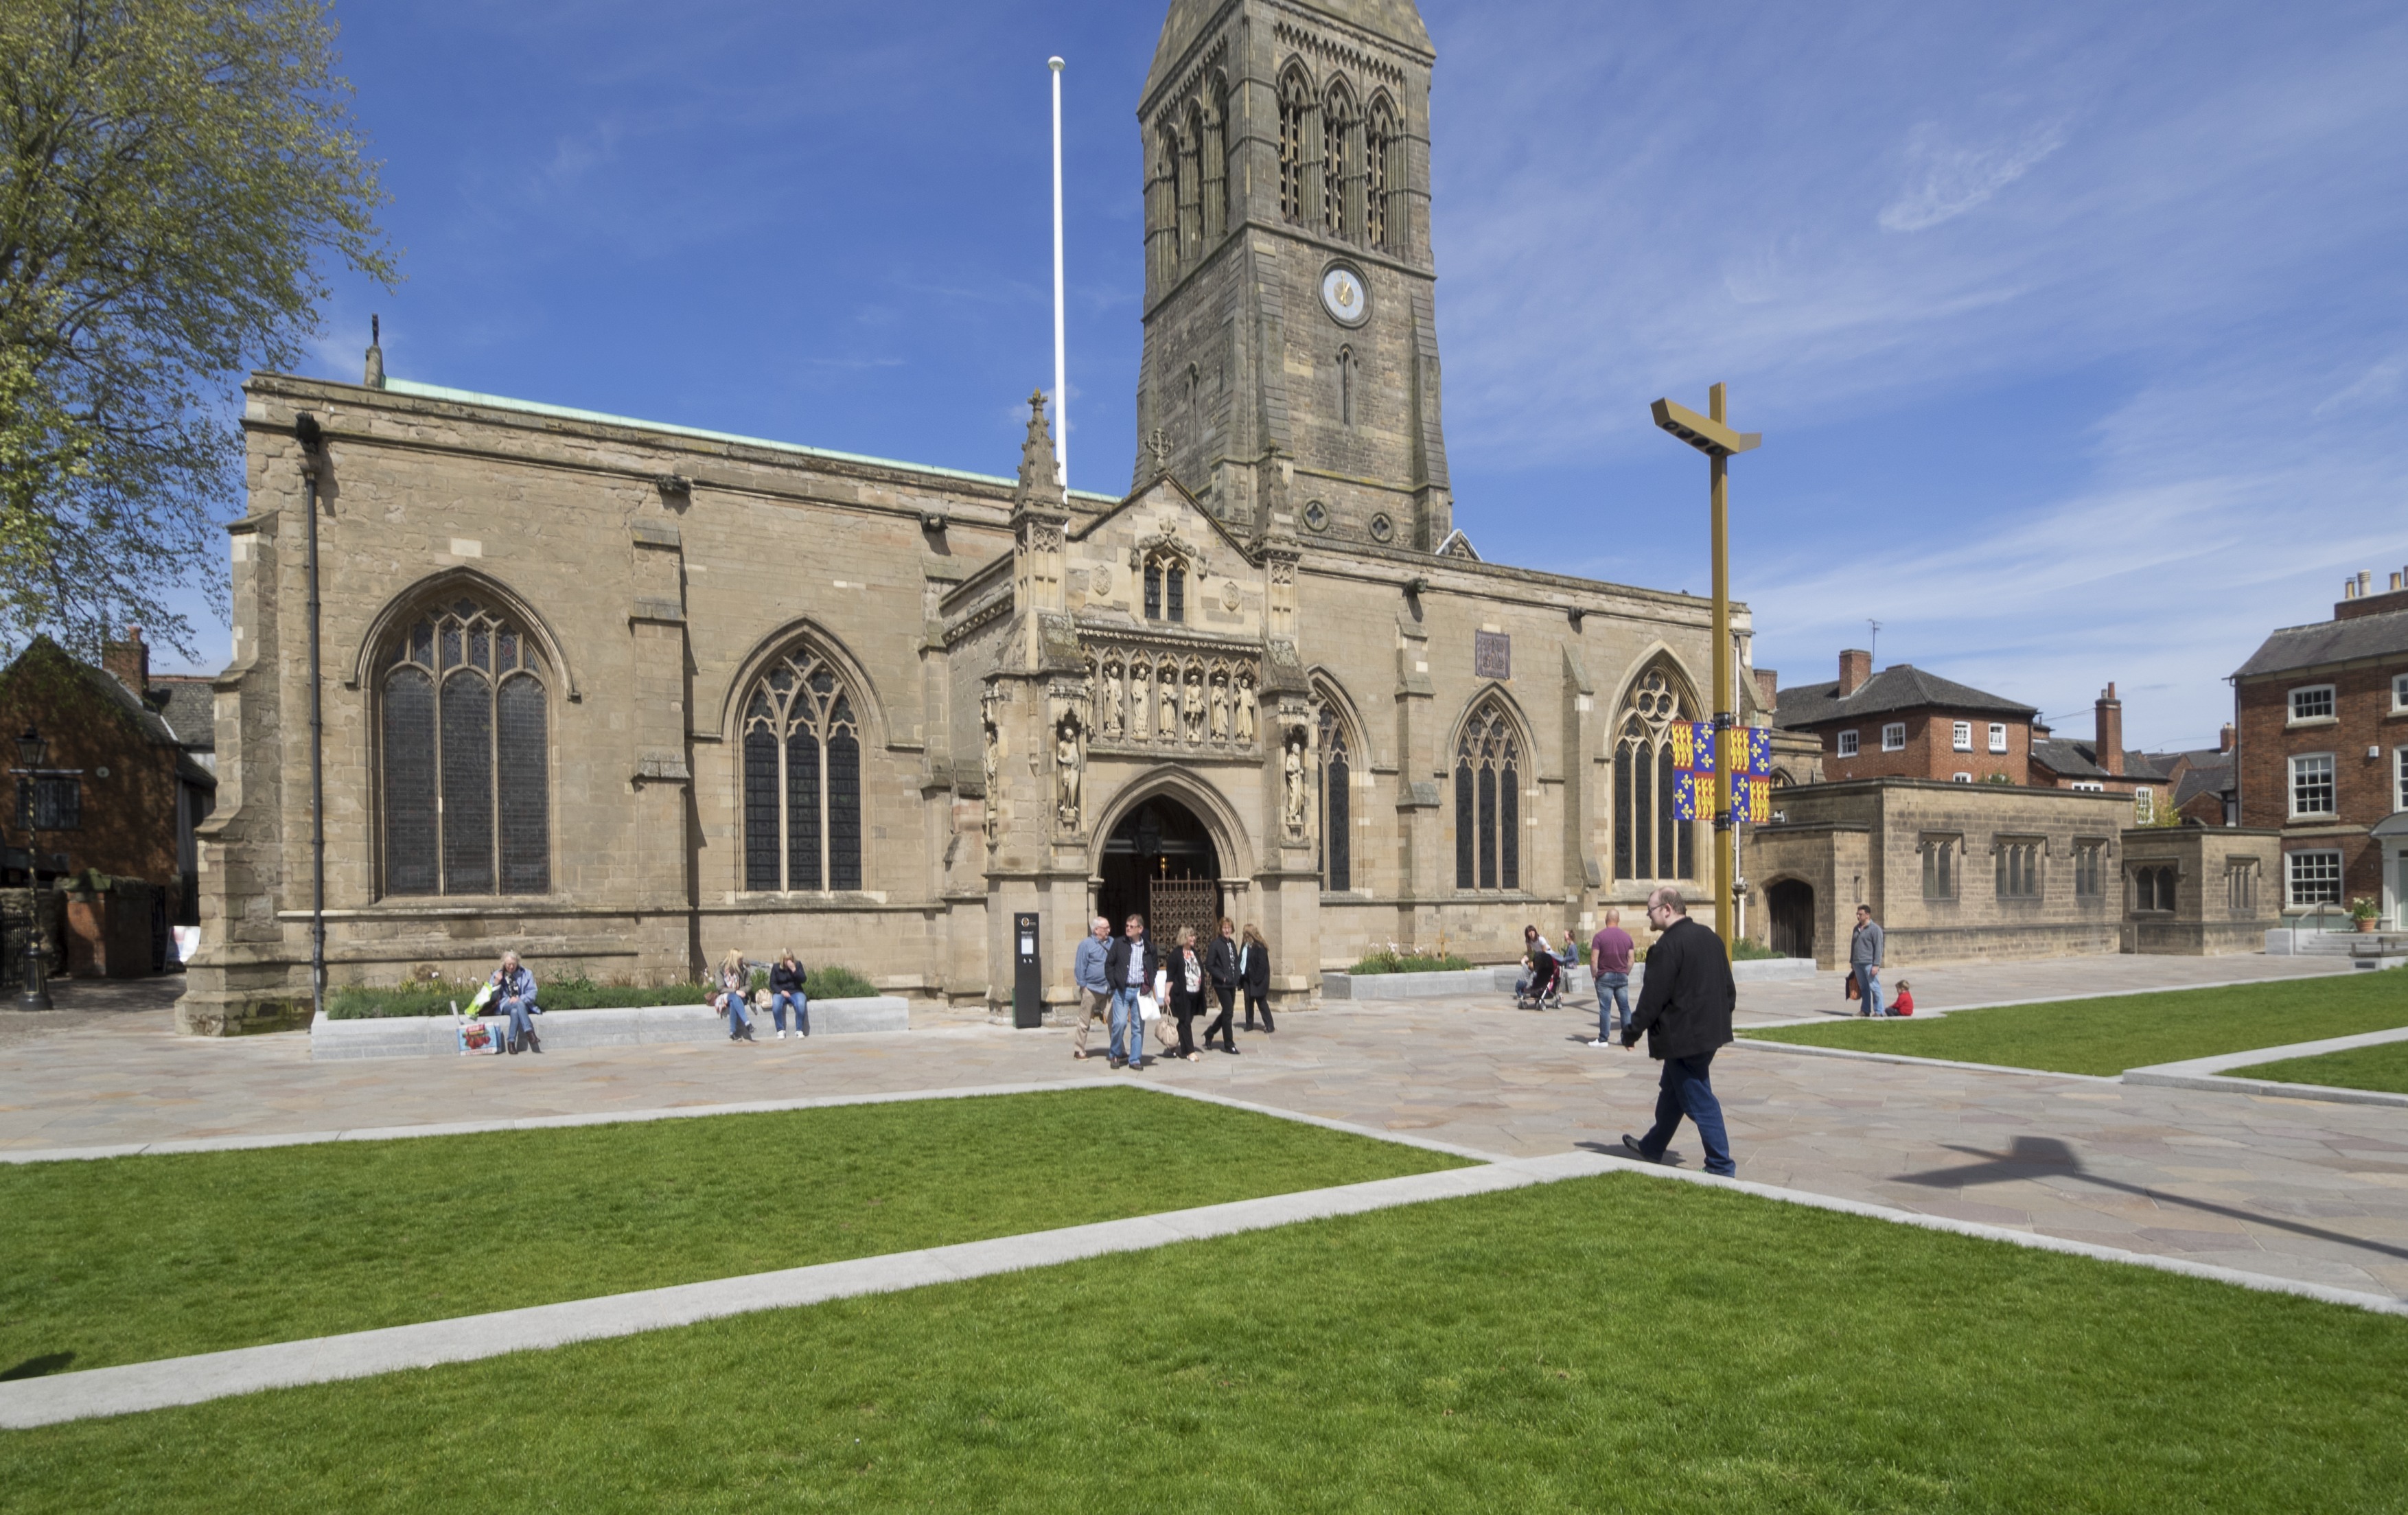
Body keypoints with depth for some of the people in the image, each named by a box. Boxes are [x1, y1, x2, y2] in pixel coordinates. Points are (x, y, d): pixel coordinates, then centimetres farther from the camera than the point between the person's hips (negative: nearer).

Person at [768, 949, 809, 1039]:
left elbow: (804, 980, -7)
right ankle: (781, 1031, -21)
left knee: (801, 1004, -35)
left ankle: (799, 1030, -22)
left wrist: (794, 969, -19)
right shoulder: (776, 967, 2)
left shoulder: (798, 964, 2)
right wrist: (782, 991, -17)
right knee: (776, 1005, -36)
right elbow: (772, 984, 0)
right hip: (781, 992, 0)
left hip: (796, 992, 0)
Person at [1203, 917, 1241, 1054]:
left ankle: (1209, 1033, 34)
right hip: (1221, 984, -7)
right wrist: (1222, 977, -15)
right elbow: (1209, 965, -13)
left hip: (1232, 984, 7)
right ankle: (1229, 1044, 6)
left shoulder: (1232, 943, 10)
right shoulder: (1216, 944, -12)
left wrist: (1236, 978, 4)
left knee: (1227, 1012, 15)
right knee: (1229, 1013, -5)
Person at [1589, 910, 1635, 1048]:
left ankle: (1603, 1040, 0)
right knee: (1624, 1008, 9)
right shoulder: (1627, 936, 4)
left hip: (1605, 976, -4)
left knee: (1605, 1009, -2)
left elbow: (1594, 960, -12)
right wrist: (1626, 973, 17)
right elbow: (1631, 959, 6)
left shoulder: (1600, 936, -8)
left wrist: (1594, 974, 0)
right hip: (1622, 977, 4)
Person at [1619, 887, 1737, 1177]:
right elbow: (1728, 988, 15)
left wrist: (1632, 1031, -9)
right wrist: (1721, 1017, 25)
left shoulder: (1669, 945, -19)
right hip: (1710, 1031, 10)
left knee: (1699, 1101, 0)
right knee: (1672, 1092, 22)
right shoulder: (1710, 938, 9)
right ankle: (1652, 1147, 36)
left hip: (1683, 1037, -10)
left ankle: (1721, 1166, 6)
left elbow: (1653, 996, -19)